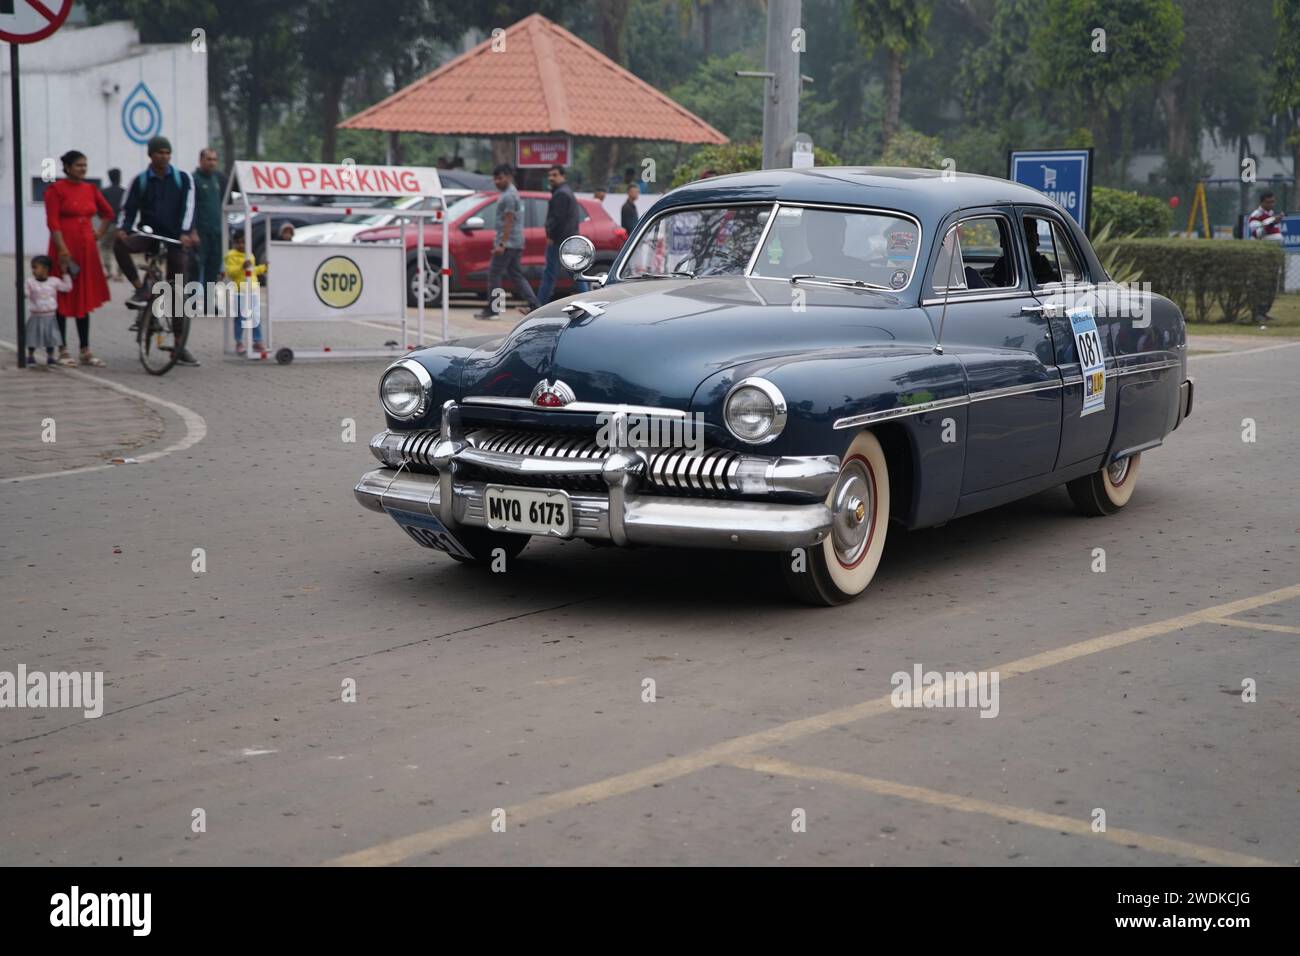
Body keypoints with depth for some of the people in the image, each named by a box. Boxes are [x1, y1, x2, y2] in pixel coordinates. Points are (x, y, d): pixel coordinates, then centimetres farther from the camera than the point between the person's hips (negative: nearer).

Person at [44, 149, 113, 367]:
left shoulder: (90, 189, 10)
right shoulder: (55, 189, -6)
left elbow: (108, 213, 23)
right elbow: (53, 222, -12)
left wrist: (99, 234, 12)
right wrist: (63, 250, -19)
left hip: (87, 249, 5)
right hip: (65, 249, -5)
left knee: (85, 299, 8)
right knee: (63, 299, 0)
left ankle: (86, 351, 13)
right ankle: (62, 350, 7)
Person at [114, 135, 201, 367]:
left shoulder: (183, 179, 4)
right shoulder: (140, 181, 4)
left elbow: (187, 207, -6)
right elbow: (128, 208, 0)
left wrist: (185, 232, -22)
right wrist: (122, 228, -20)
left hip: (173, 239, 0)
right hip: (148, 235, 0)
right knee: (120, 244, -33)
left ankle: (180, 347, 5)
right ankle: (140, 288, -17)